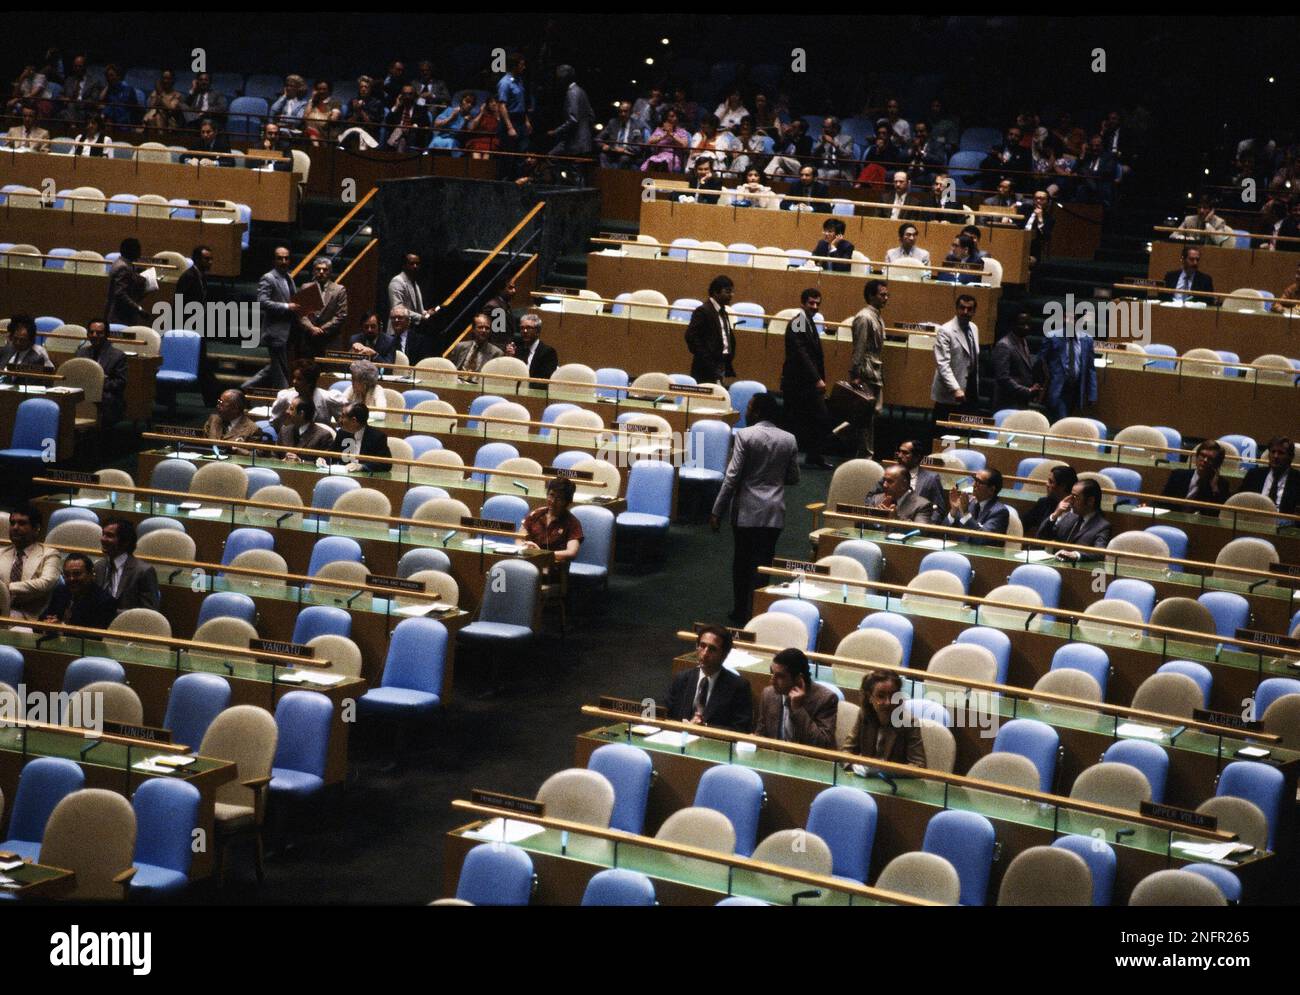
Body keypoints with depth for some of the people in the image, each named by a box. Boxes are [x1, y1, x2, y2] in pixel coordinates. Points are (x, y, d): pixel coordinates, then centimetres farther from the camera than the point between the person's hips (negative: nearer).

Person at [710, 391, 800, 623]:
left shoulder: (744, 435, -10)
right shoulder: (789, 440, 3)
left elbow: (732, 477, -13)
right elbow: (793, 478, 8)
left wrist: (717, 512, -9)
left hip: (747, 510, -3)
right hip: (774, 512, 3)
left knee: (742, 561, 11)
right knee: (764, 562, 8)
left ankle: (741, 612, 16)